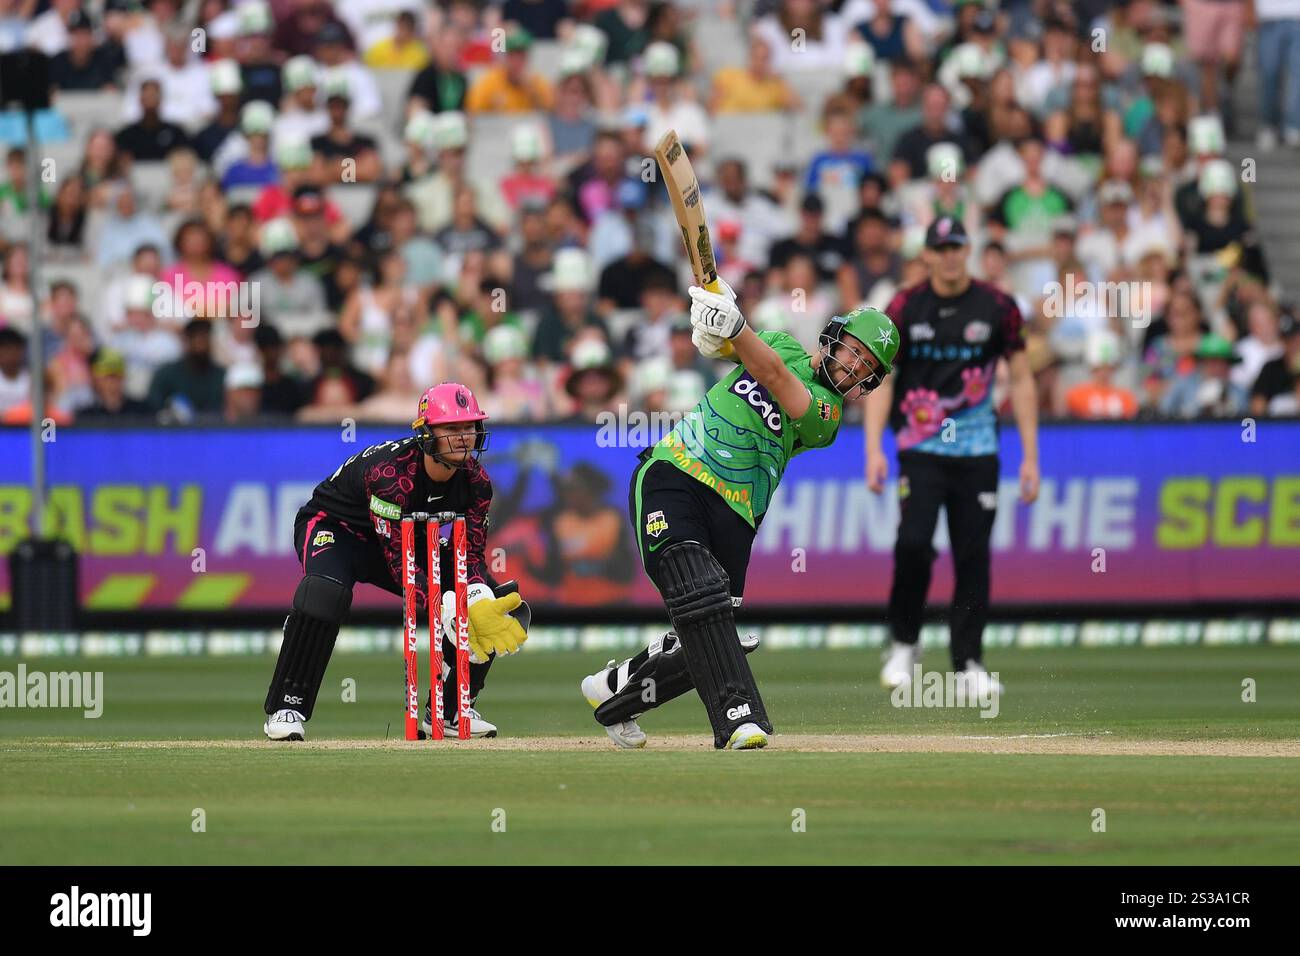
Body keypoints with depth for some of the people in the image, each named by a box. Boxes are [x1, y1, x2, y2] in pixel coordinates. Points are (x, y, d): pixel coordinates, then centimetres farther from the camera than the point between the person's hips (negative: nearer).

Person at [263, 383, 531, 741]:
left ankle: (449, 711, 4)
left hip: (408, 539, 6)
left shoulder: (476, 481, -14)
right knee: (324, 592, -40)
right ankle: (285, 709, -30)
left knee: (494, 601, -9)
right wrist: (450, 613, -45)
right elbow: (399, 564, -36)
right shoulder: (391, 473, -35)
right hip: (335, 528, -6)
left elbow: (471, 554, -13)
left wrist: (481, 602, -35)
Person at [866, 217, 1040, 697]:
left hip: (978, 450, 1)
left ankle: (969, 663, 8)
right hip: (921, 447, -1)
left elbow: (1022, 381, 7)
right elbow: (881, 380, 3)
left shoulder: (997, 307, 3)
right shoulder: (905, 307, 2)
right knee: (913, 541, -16)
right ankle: (905, 644, 4)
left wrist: (1030, 456, 3)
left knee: (973, 555, -1)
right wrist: (874, 448, -8)